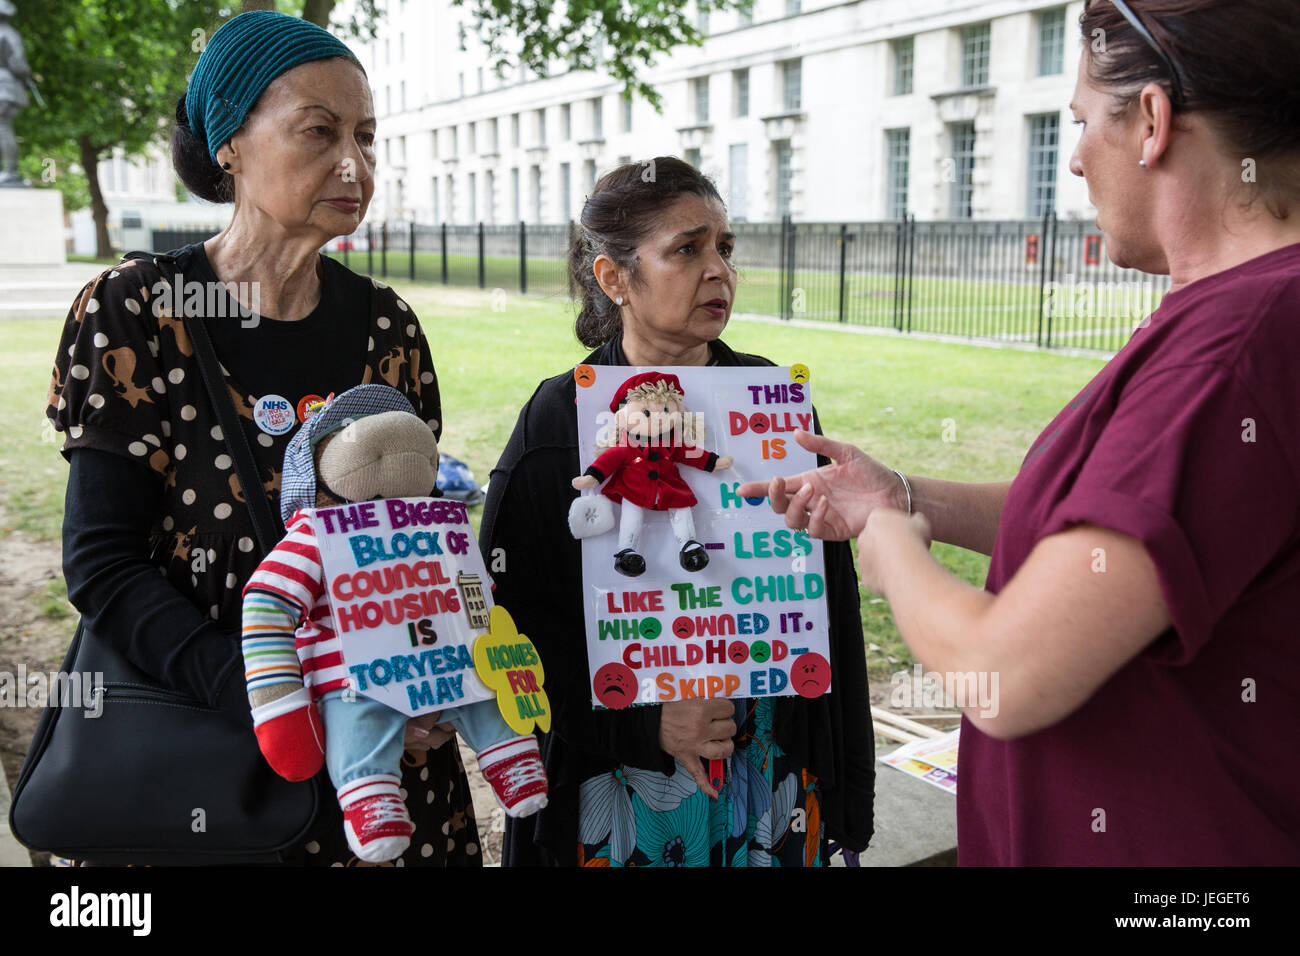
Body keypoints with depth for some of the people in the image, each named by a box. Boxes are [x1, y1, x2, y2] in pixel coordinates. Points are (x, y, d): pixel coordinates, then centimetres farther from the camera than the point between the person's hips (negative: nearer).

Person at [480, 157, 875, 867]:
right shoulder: (560, 421, -9)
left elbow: (831, 601, 2)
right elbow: (509, 623, -7)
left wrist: (846, 800, 3)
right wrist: (645, 726, -18)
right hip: (621, 784, -2)